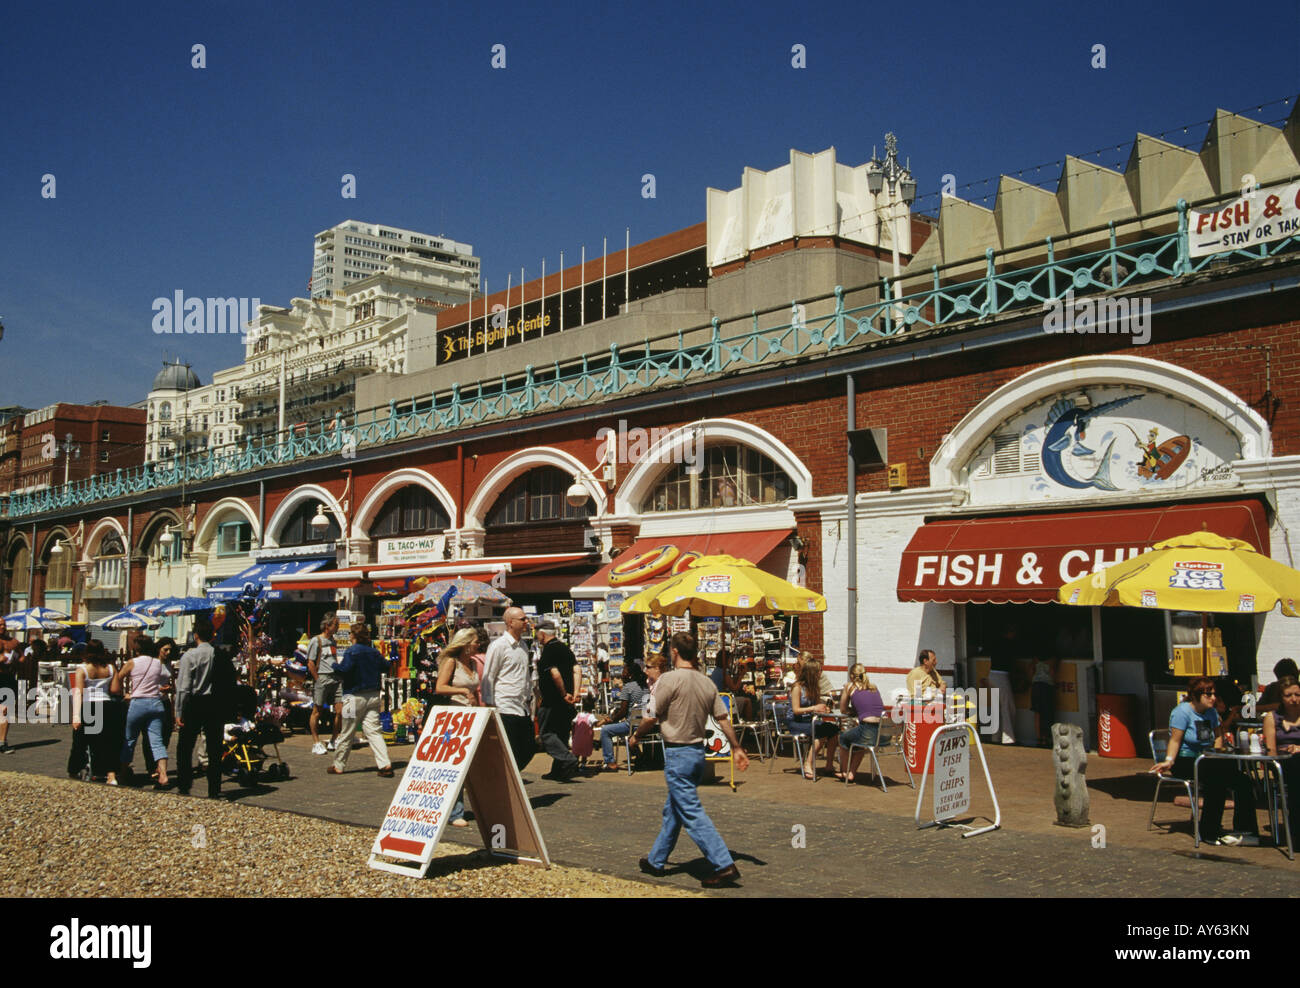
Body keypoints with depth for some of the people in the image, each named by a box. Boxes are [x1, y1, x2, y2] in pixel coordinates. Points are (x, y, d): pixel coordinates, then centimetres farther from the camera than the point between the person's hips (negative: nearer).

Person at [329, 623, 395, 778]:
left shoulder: (352, 651, -11)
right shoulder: (374, 651, 6)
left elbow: (343, 670, -21)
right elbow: (386, 666, 15)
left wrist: (335, 664, -1)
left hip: (355, 696, -5)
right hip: (373, 695, 5)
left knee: (346, 733, 7)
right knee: (373, 731, 3)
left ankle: (338, 766, 19)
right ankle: (385, 764, -10)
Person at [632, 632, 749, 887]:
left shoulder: (669, 679, -16)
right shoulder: (707, 682, 4)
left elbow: (652, 717, -11)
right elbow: (723, 718, 6)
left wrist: (636, 737, 6)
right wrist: (737, 748, 13)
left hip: (677, 755, -8)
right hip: (698, 751, 8)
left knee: (692, 813, -6)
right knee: (672, 810, 19)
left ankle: (724, 866, -11)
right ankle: (656, 861, 31)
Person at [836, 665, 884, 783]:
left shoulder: (849, 686, 9)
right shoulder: (873, 687, 21)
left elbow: (843, 710, 17)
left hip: (869, 733, -5)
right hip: (884, 732, 5)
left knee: (843, 738, 26)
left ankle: (844, 772, 39)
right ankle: (851, 773, 38)